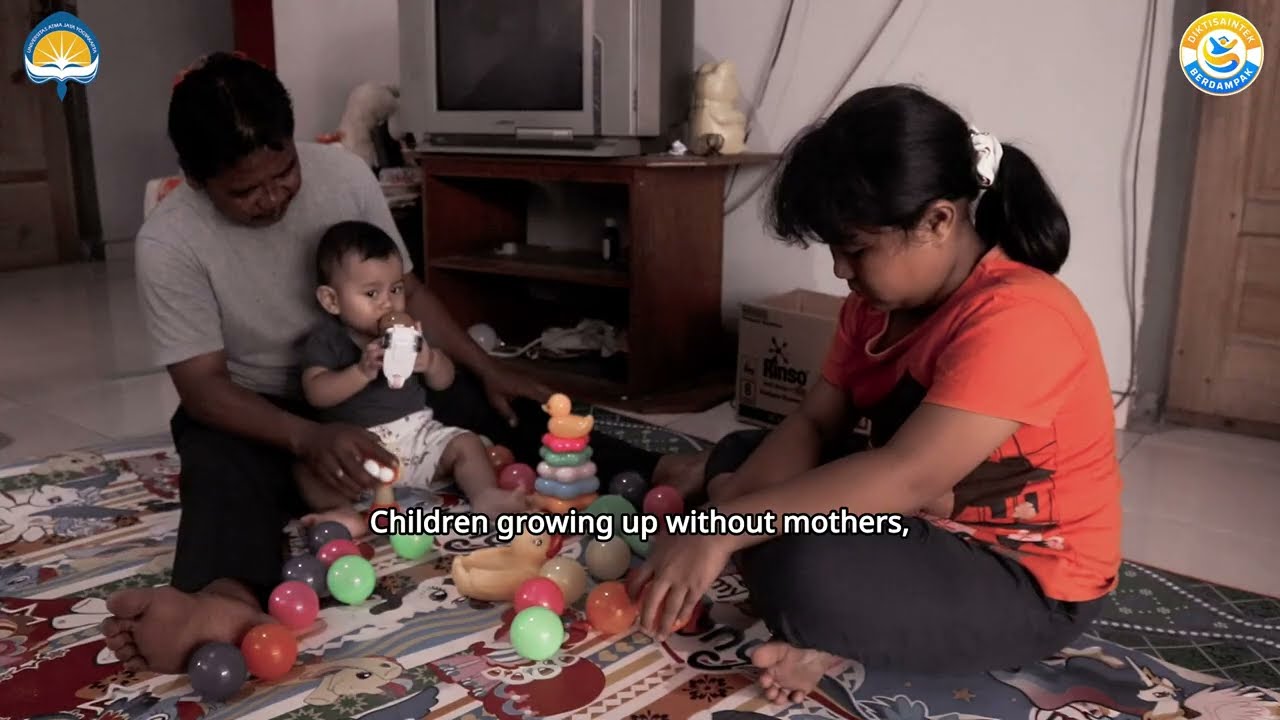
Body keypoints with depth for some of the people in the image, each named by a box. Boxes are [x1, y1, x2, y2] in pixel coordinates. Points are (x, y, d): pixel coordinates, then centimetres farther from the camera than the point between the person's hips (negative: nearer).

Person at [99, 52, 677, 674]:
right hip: (249, 409, -2)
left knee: (495, 405, -18)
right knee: (222, 468, -37)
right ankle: (226, 602, -66)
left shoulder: (344, 174, -14)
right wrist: (309, 437, -40)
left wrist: (488, 371, -10)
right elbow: (203, 386, -23)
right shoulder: (167, 243, -22)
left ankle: (651, 477, -29)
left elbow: (405, 291, -3)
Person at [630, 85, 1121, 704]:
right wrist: (729, 506, -21)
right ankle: (839, 630, -7)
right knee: (737, 457, 10)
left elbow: (907, 477, -35)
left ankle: (844, 639, -2)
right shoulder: (882, 300, 1)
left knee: (806, 572, -36)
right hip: (928, 529, 9)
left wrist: (725, 528, -35)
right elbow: (813, 424, -2)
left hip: (1026, 583, -9)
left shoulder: (1016, 318, -28)